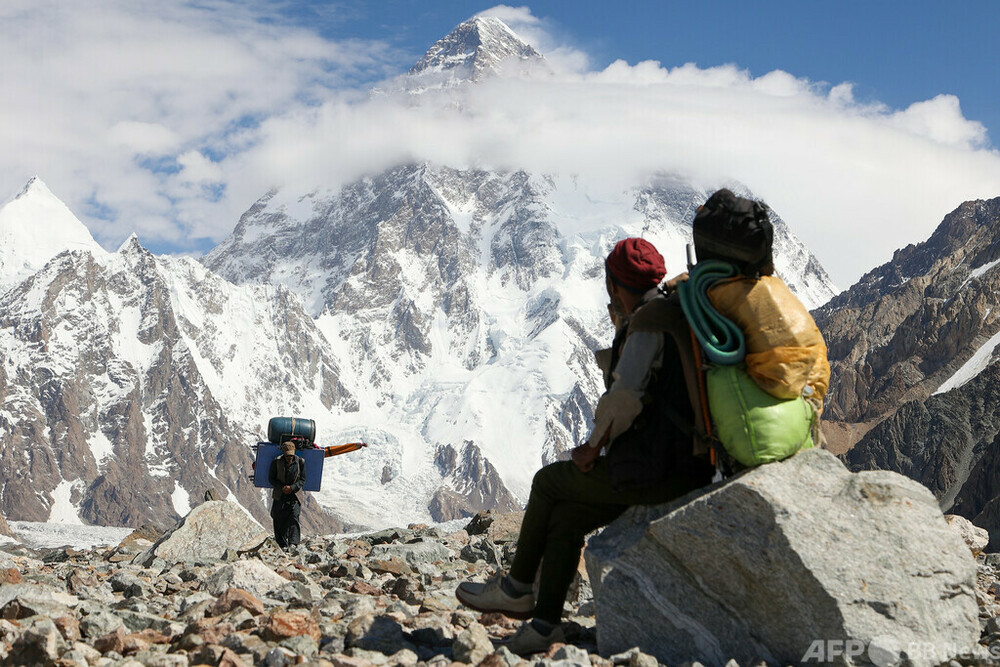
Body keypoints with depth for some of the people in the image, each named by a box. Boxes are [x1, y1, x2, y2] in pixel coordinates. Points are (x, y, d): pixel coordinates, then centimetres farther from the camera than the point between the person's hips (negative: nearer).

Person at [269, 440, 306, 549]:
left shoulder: (300, 462, -4)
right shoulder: (276, 462, -4)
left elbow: (302, 479, 2)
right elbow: (271, 478, 2)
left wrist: (292, 487, -14)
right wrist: (282, 487, -13)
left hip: (294, 495, -1)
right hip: (280, 495, 1)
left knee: (294, 516, -15)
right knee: (279, 520, 0)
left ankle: (293, 543, -22)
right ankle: (283, 544, 9)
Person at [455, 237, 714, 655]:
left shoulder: (648, 321, -15)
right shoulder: (673, 313, 15)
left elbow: (625, 397, -25)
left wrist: (594, 446, -10)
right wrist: (622, 324, 18)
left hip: (656, 473, -9)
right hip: (688, 467, 9)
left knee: (548, 482, 11)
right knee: (564, 518, 14)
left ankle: (516, 589, 25)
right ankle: (545, 624, 15)